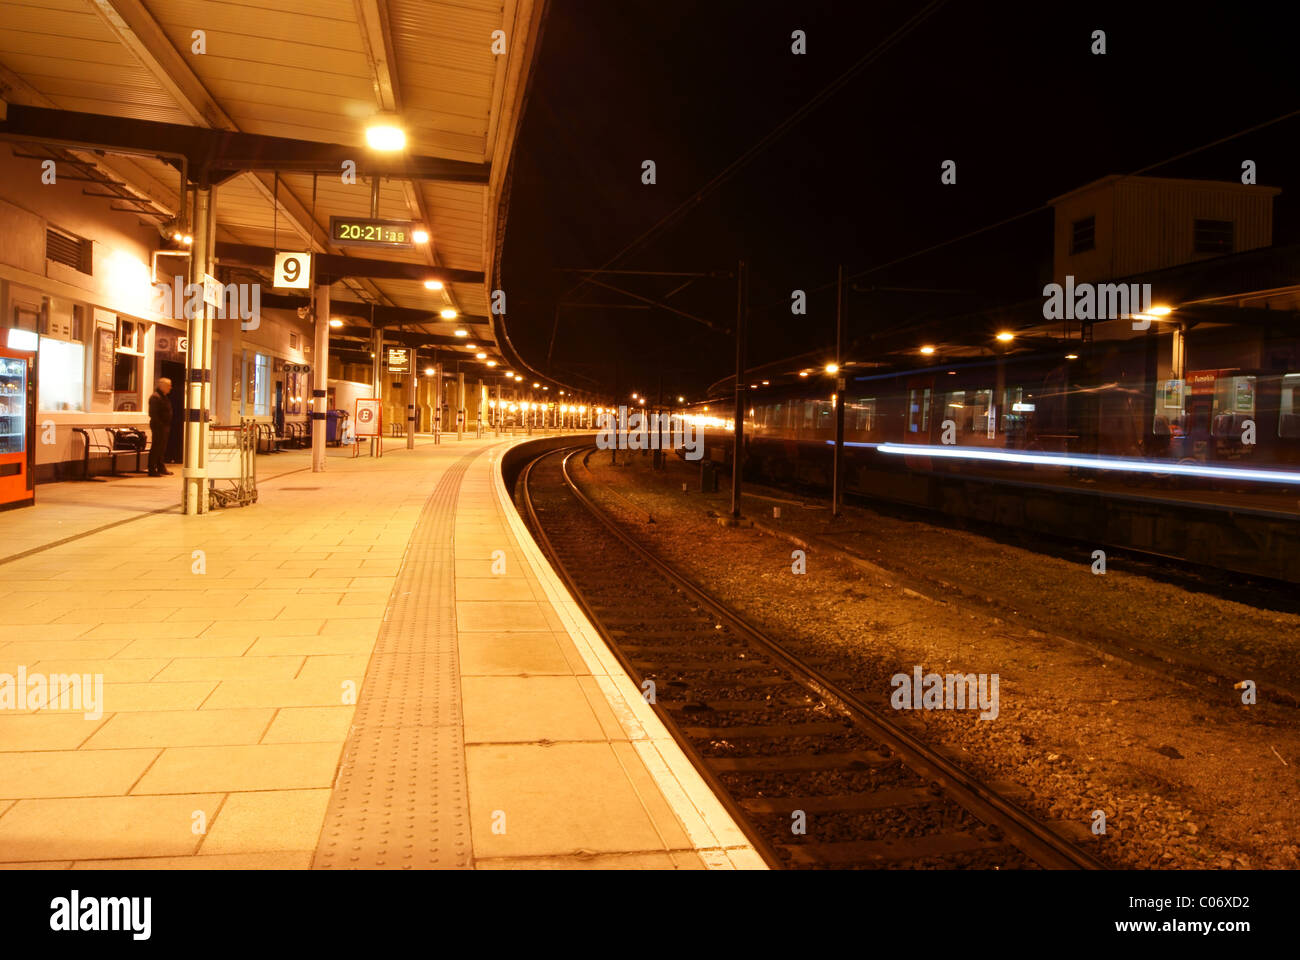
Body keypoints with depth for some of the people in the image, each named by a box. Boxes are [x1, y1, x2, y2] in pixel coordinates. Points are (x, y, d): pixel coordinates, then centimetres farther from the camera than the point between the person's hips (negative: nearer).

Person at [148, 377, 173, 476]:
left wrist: (167, 426, 17)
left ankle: (161, 468, 25)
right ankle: (152, 470, -5)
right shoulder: (155, 397, -14)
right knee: (156, 447, -8)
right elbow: (153, 413, -20)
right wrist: (159, 424, -21)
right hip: (158, 426, -10)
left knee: (162, 447, 16)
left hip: (164, 426, 10)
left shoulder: (163, 396, 18)